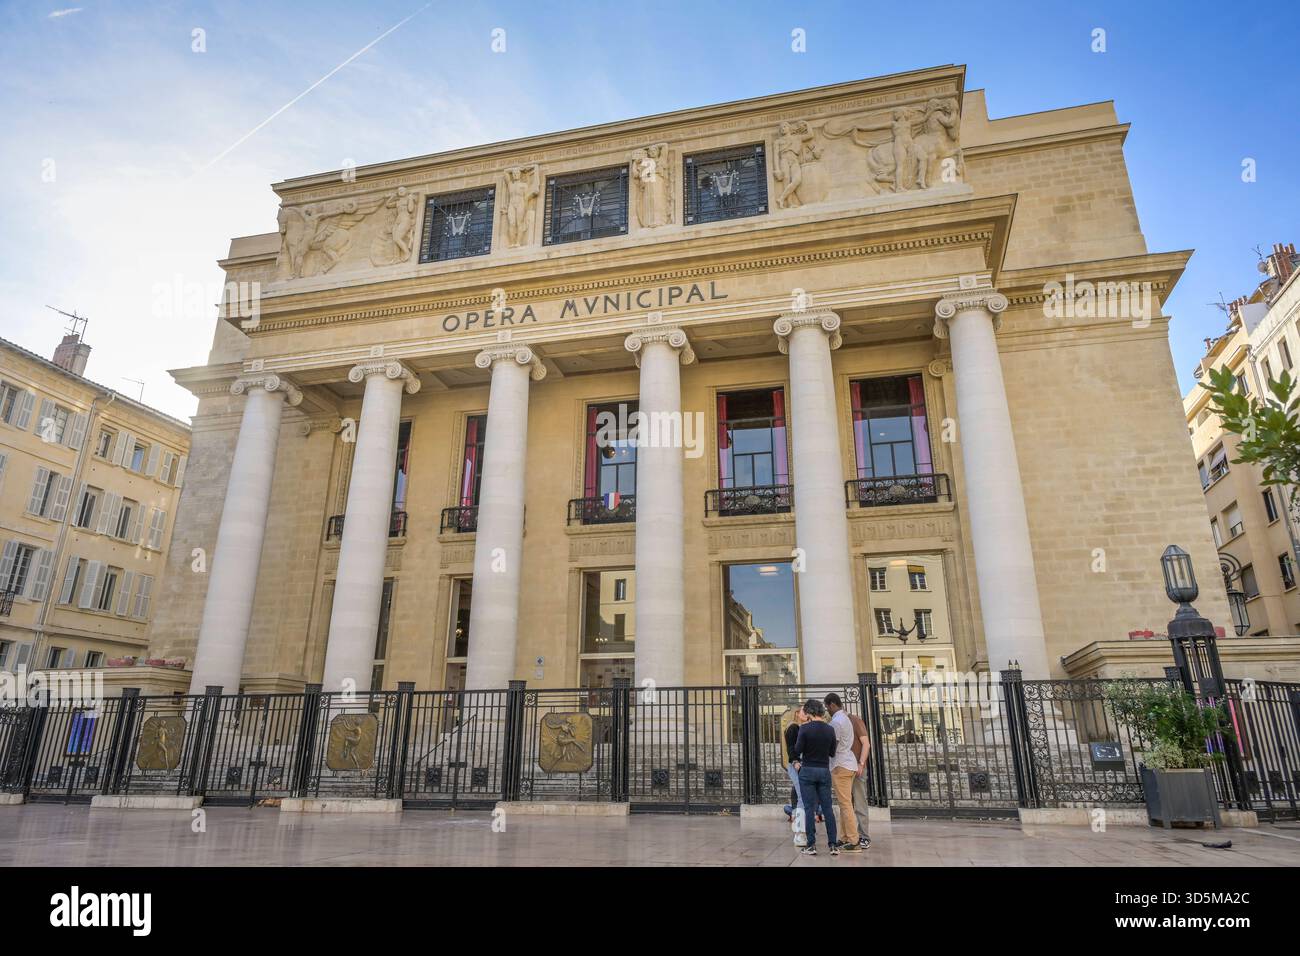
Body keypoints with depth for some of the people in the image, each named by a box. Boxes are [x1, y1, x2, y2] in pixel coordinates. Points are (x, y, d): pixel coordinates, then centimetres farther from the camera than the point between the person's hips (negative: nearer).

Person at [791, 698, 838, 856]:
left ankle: (811, 846, 5)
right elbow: (832, 753, 6)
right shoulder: (830, 730, -1)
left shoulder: (805, 728, -13)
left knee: (809, 808, 2)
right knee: (827, 808, 9)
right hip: (824, 771, 3)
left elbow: (798, 750, -10)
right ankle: (833, 845, 8)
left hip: (807, 771, -3)